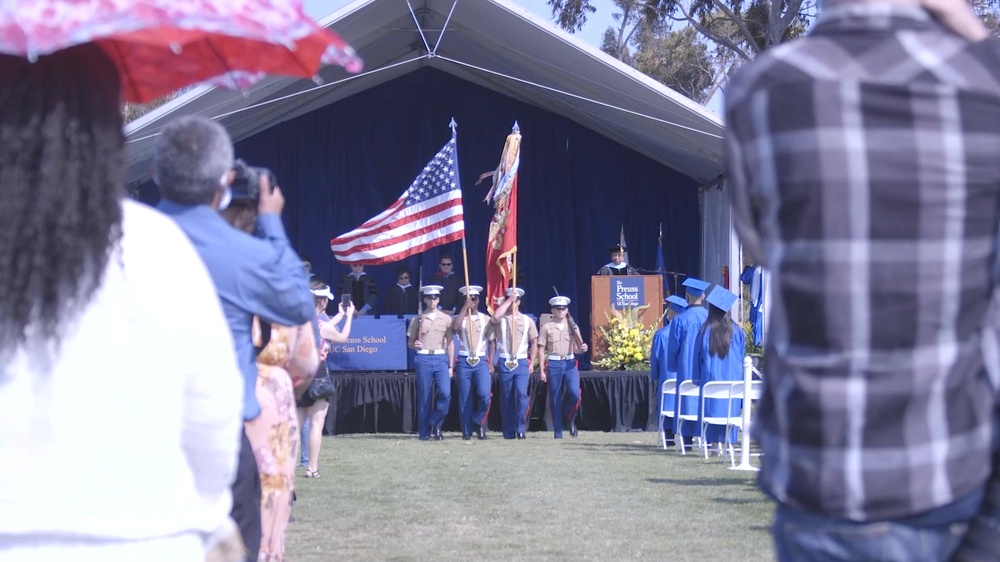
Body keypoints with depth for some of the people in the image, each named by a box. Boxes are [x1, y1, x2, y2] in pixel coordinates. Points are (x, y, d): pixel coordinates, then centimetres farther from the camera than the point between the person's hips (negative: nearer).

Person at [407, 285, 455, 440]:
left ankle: (435, 424, 3)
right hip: (423, 359, 0)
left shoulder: (446, 319, 8)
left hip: (441, 359, 0)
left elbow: (450, 343, 9)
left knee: (445, 393, -16)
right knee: (424, 397, 1)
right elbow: (409, 342, 10)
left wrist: (451, 366, 4)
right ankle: (424, 433, 8)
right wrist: (415, 345, -15)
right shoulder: (417, 320, 7)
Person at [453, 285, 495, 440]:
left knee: (485, 395, -18)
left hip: (481, 361, 0)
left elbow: (492, 341, 9)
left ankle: (479, 422, 5)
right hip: (464, 362, 0)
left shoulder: (485, 319, 8)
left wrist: (490, 362, 0)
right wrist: (465, 307, -14)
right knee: (465, 399, 1)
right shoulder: (461, 318, 6)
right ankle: (467, 431, 9)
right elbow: (455, 327, -18)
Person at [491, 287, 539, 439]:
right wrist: (508, 300, -14)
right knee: (506, 398, 3)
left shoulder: (527, 321, 8)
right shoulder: (501, 319, 4)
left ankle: (520, 428, -9)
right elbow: (494, 318, -22)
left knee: (521, 394, -16)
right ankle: (508, 431, 10)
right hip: (504, 363, 0)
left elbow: (534, 342, 13)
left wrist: (531, 363, 6)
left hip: (521, 363, 0)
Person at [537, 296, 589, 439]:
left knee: (575, 393, -17)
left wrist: (582, 349, -10)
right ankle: (557, 432, 9)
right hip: (553, 364, -1)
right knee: (555, 399, 1)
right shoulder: (546, 327, 3)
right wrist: (542, 370, -5)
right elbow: (541, 350, 1)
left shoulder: (573, 327, 11)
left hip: (570, 363, 1)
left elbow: (576, 348, 14)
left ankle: (570, 419, 10)